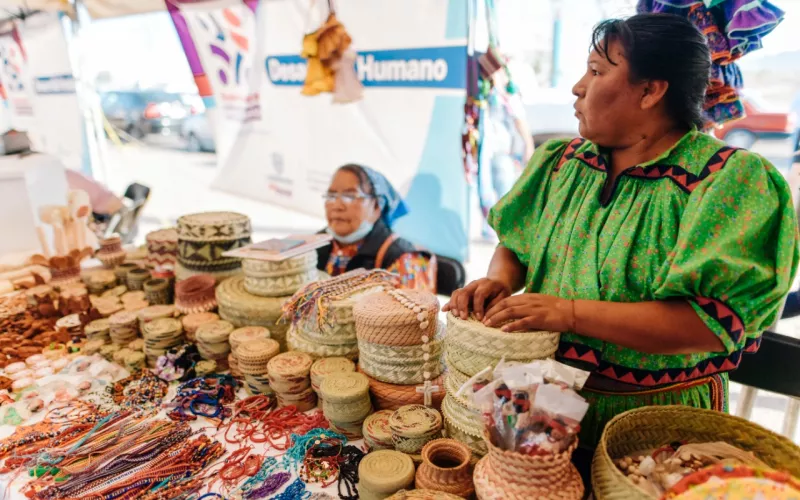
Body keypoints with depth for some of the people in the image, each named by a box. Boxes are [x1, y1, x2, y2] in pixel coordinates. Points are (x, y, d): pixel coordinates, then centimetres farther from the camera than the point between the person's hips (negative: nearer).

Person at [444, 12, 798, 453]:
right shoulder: (562, 164, 1)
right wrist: (501, 280, -15)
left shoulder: (730, 182, -16)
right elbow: (516, 245, 8)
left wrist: (570, 312, -29)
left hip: (656, 417, -4)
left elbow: (715, 322, -24)